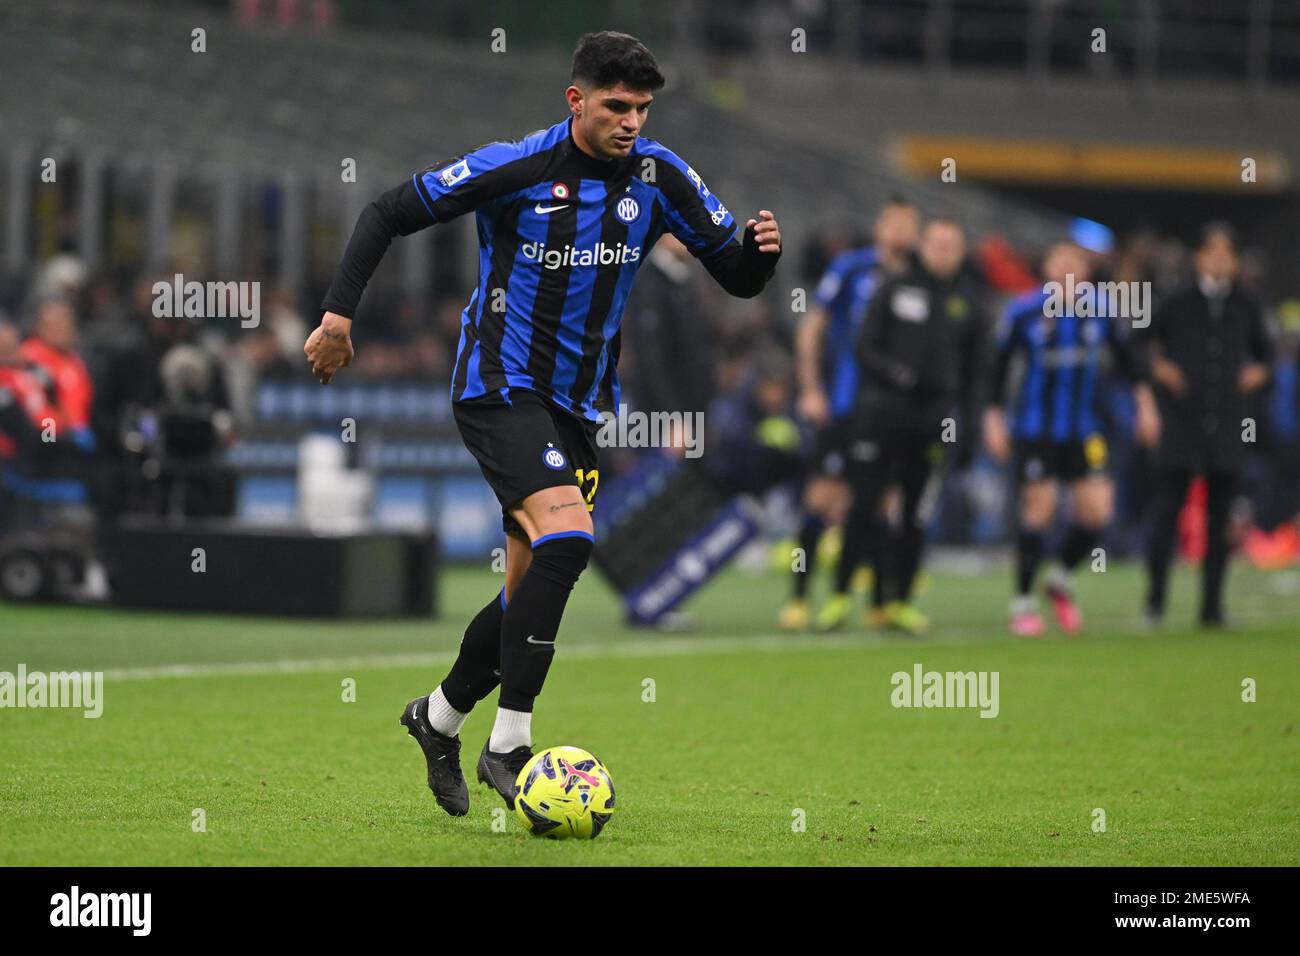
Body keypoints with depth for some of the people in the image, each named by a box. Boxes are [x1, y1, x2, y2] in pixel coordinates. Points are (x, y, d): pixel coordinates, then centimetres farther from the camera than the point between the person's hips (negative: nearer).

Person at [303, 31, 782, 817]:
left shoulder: (659, 176, -2)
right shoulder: (516, 169, -14)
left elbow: (737, 276, 3)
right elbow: (390, 214, -5)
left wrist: (761, 248, -20)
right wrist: (340, 313, -10)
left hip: (576, 408, 6)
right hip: (501, 390, -6)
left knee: (535, 588, 12)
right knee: (568, 537, -27)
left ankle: (440, 716, 37)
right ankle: (508, 746, -22)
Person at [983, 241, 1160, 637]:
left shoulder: (1101, 311, 0)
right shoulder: (1023, 312, -6)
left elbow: (1127, 354, 15)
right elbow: (998, 363, 2)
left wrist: (1144, 401, 9)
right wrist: (993, 416, 0)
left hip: (1082, 430, 3)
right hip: (1034, 427, -3)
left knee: (1096, 509, -5)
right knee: (1039, 507, -6)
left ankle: (1062, 581, 21)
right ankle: (1022, 602, 7)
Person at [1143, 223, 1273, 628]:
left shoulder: (1246, 308, 7)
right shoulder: (1177, 304, 0)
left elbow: (1263, 349, 23)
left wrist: (1259, 370, 3)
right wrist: (1157, 366, -7)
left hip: (1227, 425, 2)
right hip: (1182, 423, -2)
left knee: (1219, 518, 4)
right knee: (1168, 507, -9)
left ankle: (1212, 606, 9)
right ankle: (1156, 598, 1)